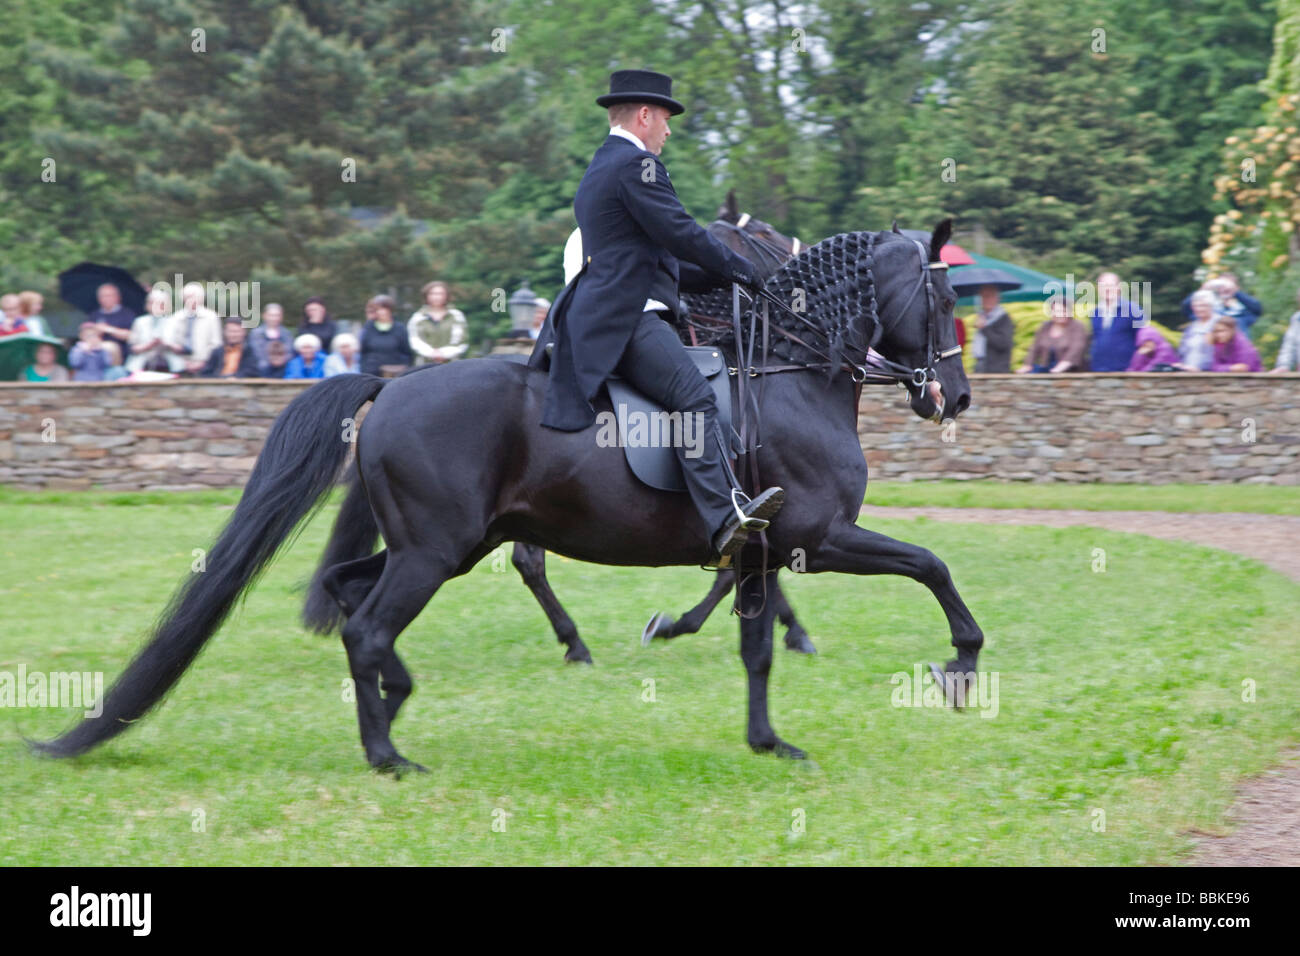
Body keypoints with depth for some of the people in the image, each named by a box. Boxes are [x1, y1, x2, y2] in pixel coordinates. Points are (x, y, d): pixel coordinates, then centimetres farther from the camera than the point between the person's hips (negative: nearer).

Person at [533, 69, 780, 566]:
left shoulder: (599, 170, 27)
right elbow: (679, 234, -12)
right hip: (624, 320, -12)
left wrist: (719, 276, 26)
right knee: (695, 397, -25)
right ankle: (723, 522, -40)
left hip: (604, 315, 12)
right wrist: (744, 271, 0)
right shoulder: (635, 163, -6)